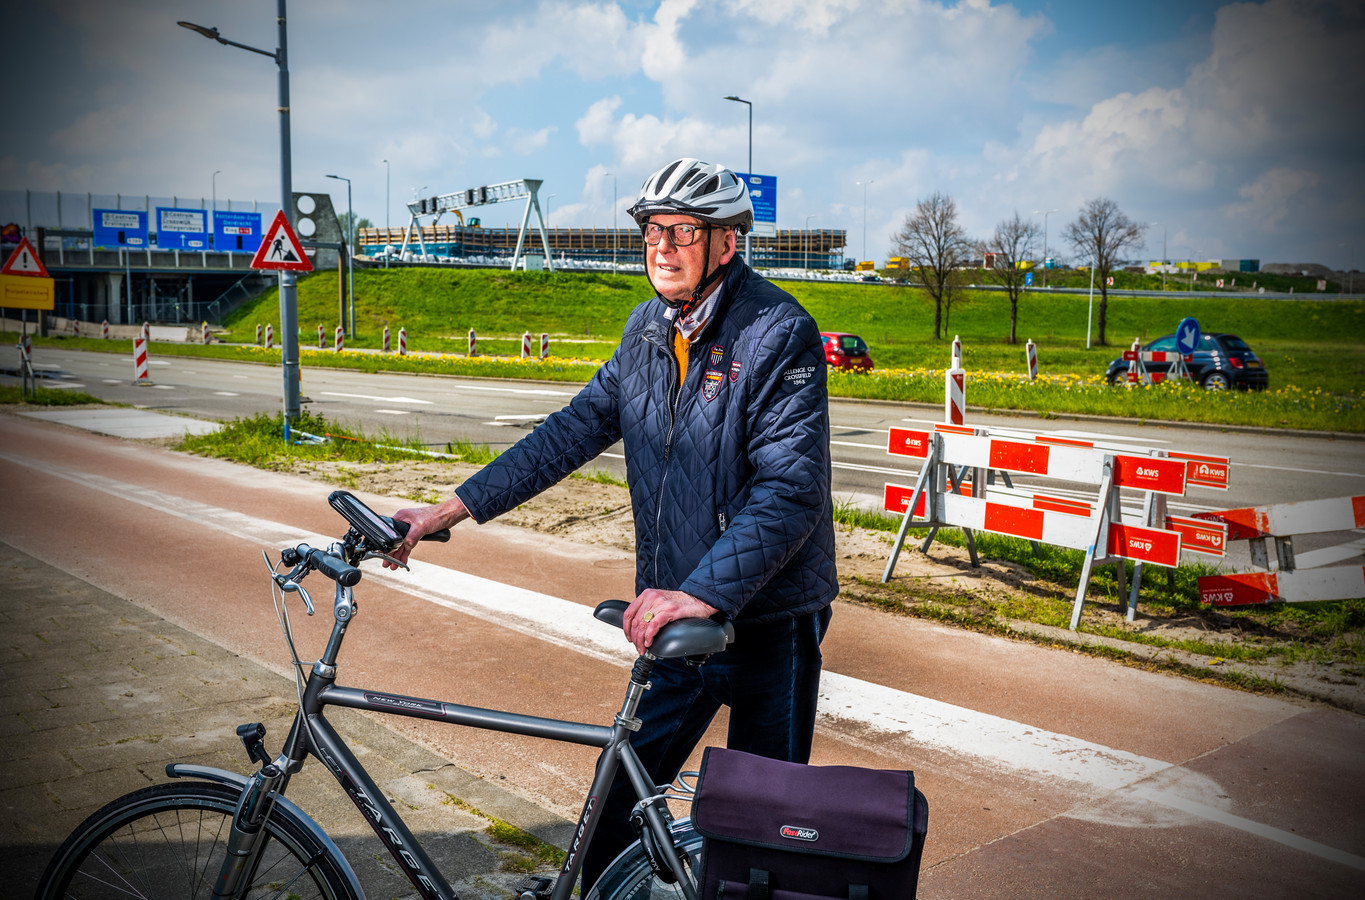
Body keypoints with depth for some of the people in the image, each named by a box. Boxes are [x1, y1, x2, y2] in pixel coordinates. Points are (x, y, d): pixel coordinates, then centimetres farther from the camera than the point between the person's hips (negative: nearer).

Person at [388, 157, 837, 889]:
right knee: (618, 804, 11)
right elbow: (575, 429, 8)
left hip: (768, 618, -5)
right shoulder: (648, 327, 5)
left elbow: (790, 491, -24)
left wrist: (702, 594, -34)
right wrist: (454, 507, 3)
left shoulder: (780, 334, -16)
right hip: (675, 614, 6)